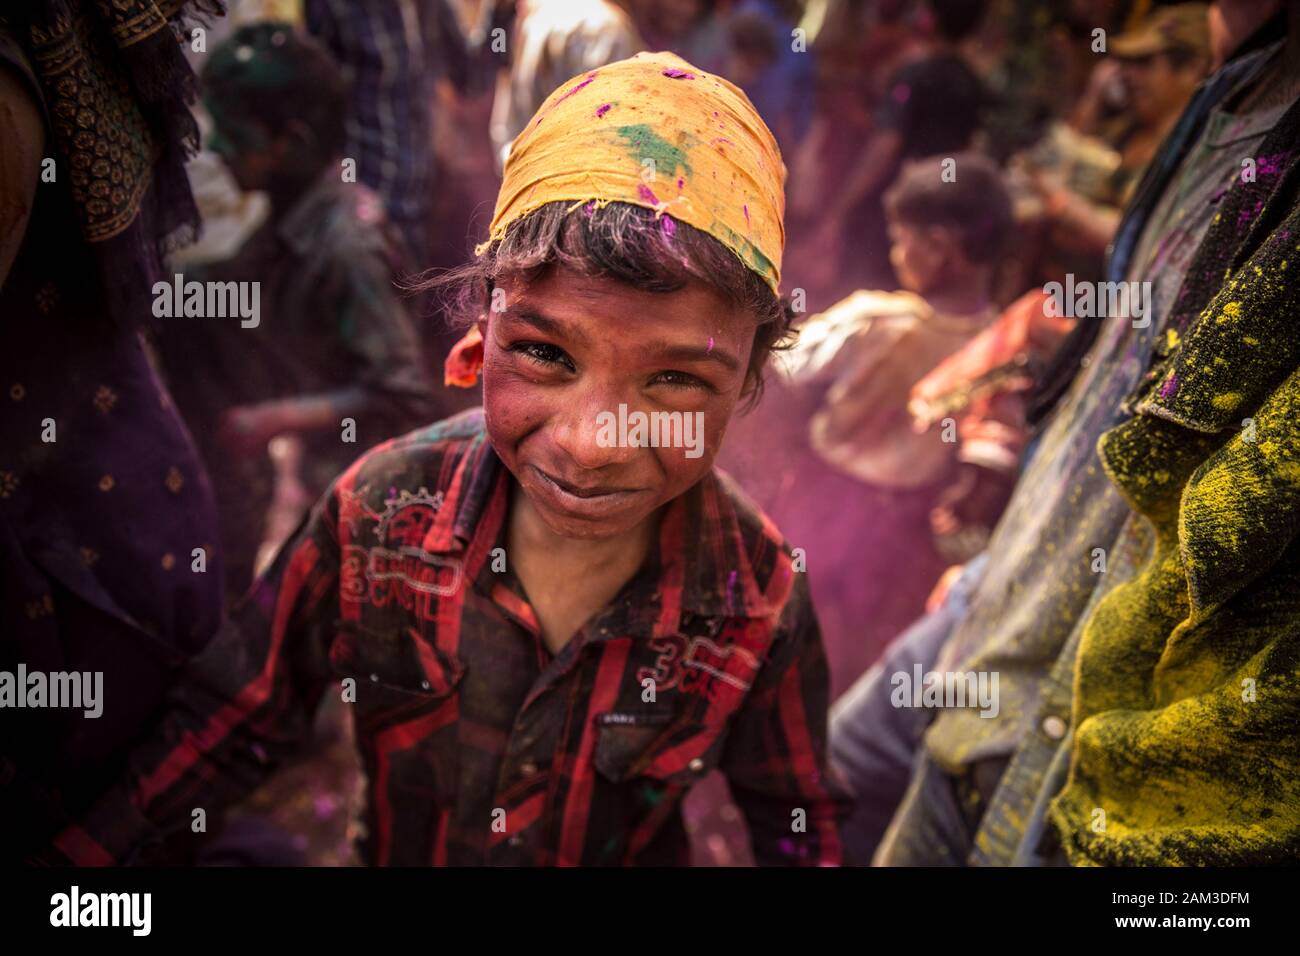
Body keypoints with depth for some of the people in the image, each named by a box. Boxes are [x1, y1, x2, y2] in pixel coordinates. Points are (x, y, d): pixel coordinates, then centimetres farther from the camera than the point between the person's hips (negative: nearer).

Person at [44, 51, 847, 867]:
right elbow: (233, 725, -6)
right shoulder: (378, 513, -20)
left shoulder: (759, 603, -20)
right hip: (392, 851, 1)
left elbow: (795, 823, -4)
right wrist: (79, 849, -8)